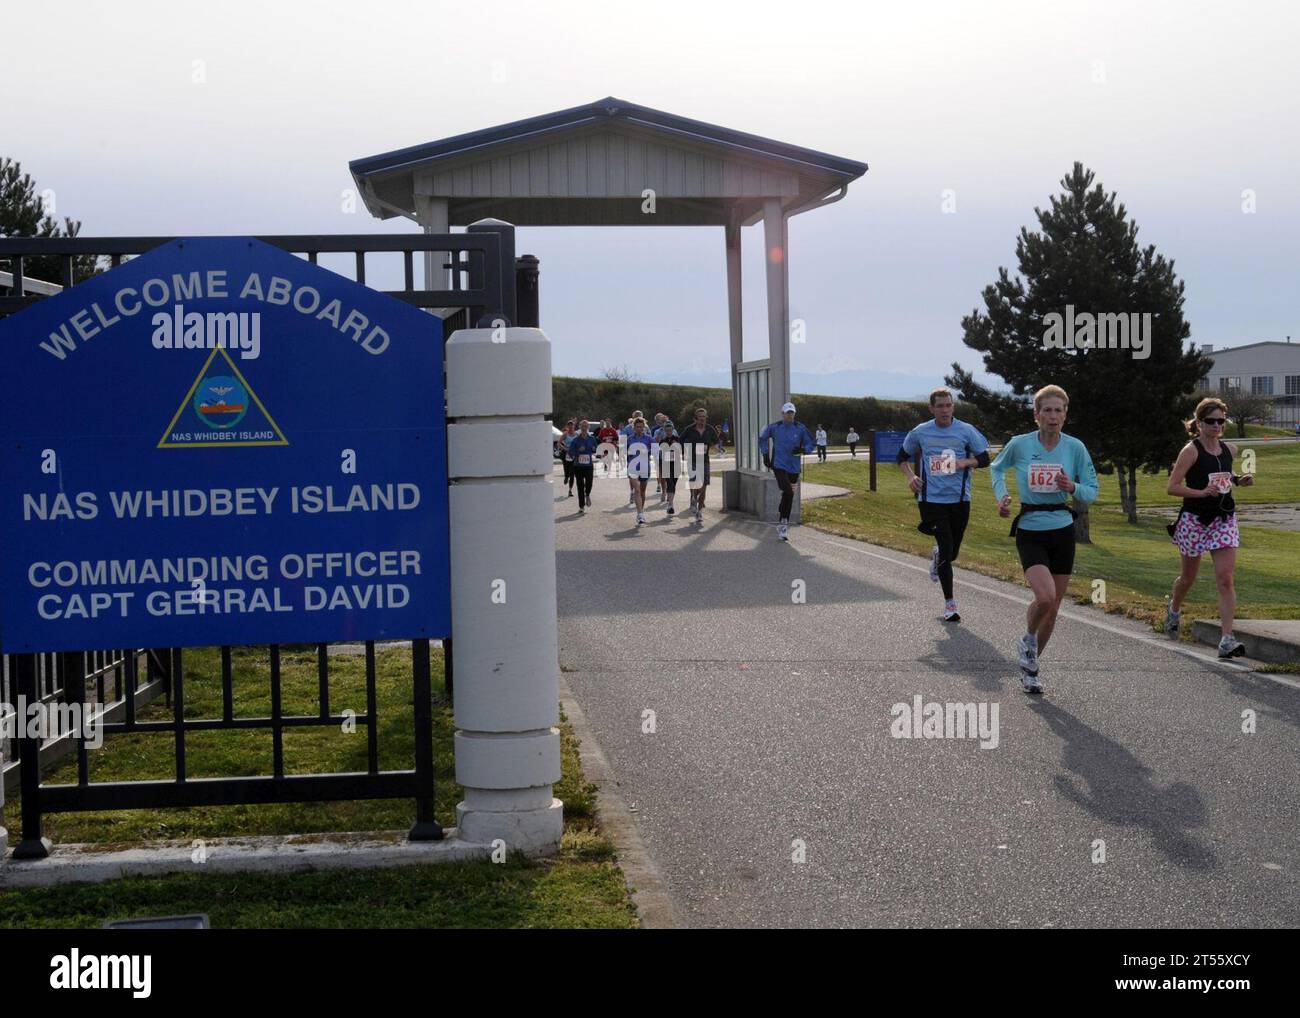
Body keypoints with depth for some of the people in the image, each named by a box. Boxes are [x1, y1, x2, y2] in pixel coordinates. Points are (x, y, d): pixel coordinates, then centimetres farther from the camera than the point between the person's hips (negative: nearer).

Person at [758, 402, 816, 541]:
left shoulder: (800, 429, 1)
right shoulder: (774, 427, -1)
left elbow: (810, 444, 9)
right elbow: (762, 438, 16)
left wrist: (802, 450, -12)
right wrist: (765, 454, 10)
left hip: (794, 467, 3)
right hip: (779, 465, -3)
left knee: (789, 495, 9)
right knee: (788, 493, -19)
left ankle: (783, 524, 23)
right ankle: (784, 524, -12)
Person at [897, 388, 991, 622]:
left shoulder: (966, 431, -1)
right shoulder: (920, 433, 1)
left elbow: (984, 458, 6)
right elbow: (902, 457, 16)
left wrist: (965, 462, -13)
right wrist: (910, 476, -2)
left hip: (959, 499, 1)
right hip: (931, 499, -1)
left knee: (952, 552, 9)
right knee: (946, 550, -11)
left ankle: (936, 555, 48)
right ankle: (949, 603, -1)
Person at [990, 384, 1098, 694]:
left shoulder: (1075, 447, -2)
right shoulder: (1020, 444, -5)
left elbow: (1092, 492, 4)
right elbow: (997, 468, 15)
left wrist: (1072, 487, -16)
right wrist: (1001, 496, 0)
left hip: (1063, 531, 3)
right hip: (1030, 532, -3)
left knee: (1053, 607, 8)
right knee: (1045, 596, -23)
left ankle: (1030, 665, 28)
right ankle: (1029, 638, 9)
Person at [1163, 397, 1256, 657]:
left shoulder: (1228, 450, 7)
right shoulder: (1191, 450, -9)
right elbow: (1172, 487, -13)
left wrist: (1240, 480, 6)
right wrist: (1202, 492, -25)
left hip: (1224, 518, 3)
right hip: (1194, 518, -3)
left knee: (1225, 579, -10)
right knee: (1188, 576, 15)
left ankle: (1227, 639, -14)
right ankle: (1174, 609, 48)